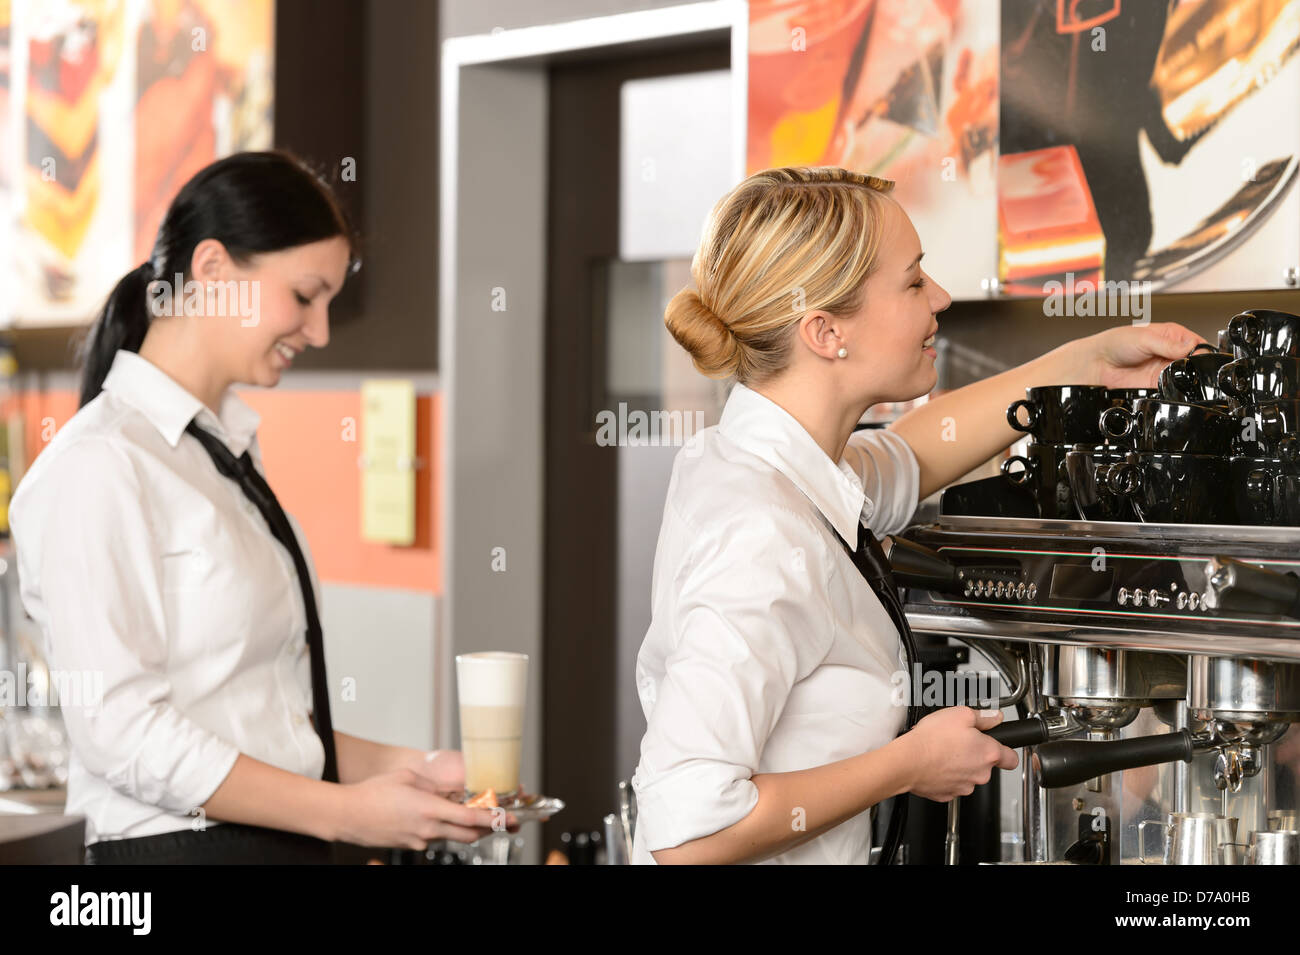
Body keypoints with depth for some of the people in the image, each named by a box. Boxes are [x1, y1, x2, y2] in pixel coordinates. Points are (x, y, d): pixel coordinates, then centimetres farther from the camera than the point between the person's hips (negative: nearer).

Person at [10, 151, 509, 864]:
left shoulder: (229, 453, 15)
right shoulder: (97, 467, -11)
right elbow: (122, 732, -17)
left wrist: (406, 770, 4)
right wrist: (344, 813, -16)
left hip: (287, 843, 8)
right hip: (176, 845, -8)